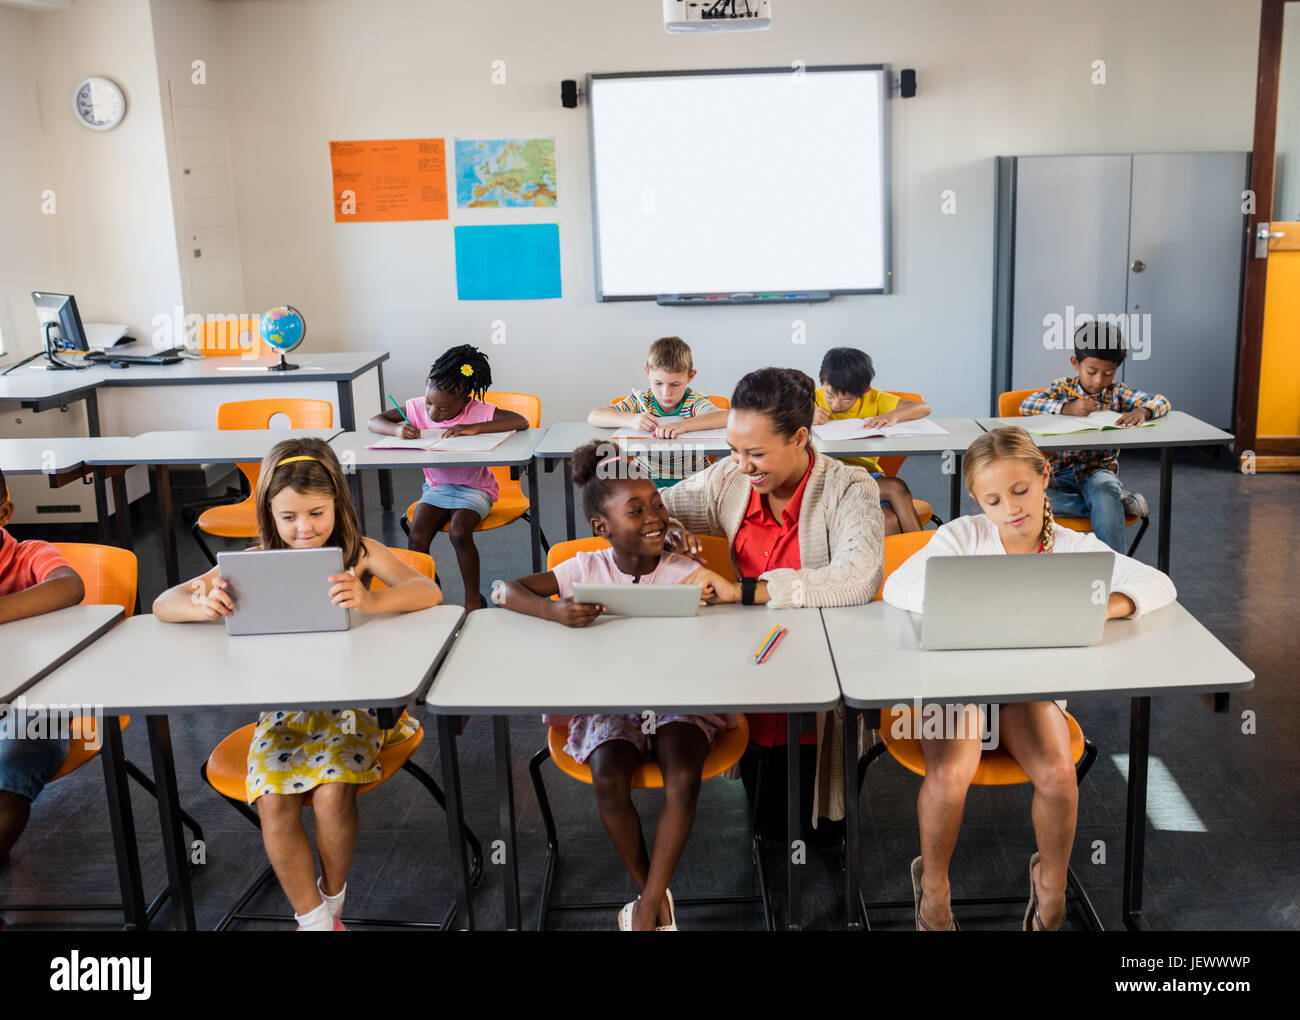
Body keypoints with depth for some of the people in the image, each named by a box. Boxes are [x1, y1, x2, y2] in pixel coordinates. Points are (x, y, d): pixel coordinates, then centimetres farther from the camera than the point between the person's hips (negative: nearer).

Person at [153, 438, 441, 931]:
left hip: (350, 700, -2)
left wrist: (371, 600, -43)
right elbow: (163, 605, -3)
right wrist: (203, 604, -29)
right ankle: (313, 918, 0)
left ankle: (332, 899, 6)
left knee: (332, 793, -24)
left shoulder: (359, 553, -5)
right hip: (283, 705, 2)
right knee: (274, 801, -21)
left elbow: (429, 592, -21)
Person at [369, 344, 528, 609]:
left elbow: (521, 422, -26)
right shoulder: (417, 408, -6)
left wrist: (475, 428, -35)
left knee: (459, 532, -30)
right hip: (436, 487, 4)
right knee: (417, 537, -22)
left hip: (474, 488, -3)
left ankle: (473, 599, -10)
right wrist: (397, 429, -27)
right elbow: (375, 421, -2)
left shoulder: (478, 411, -16)